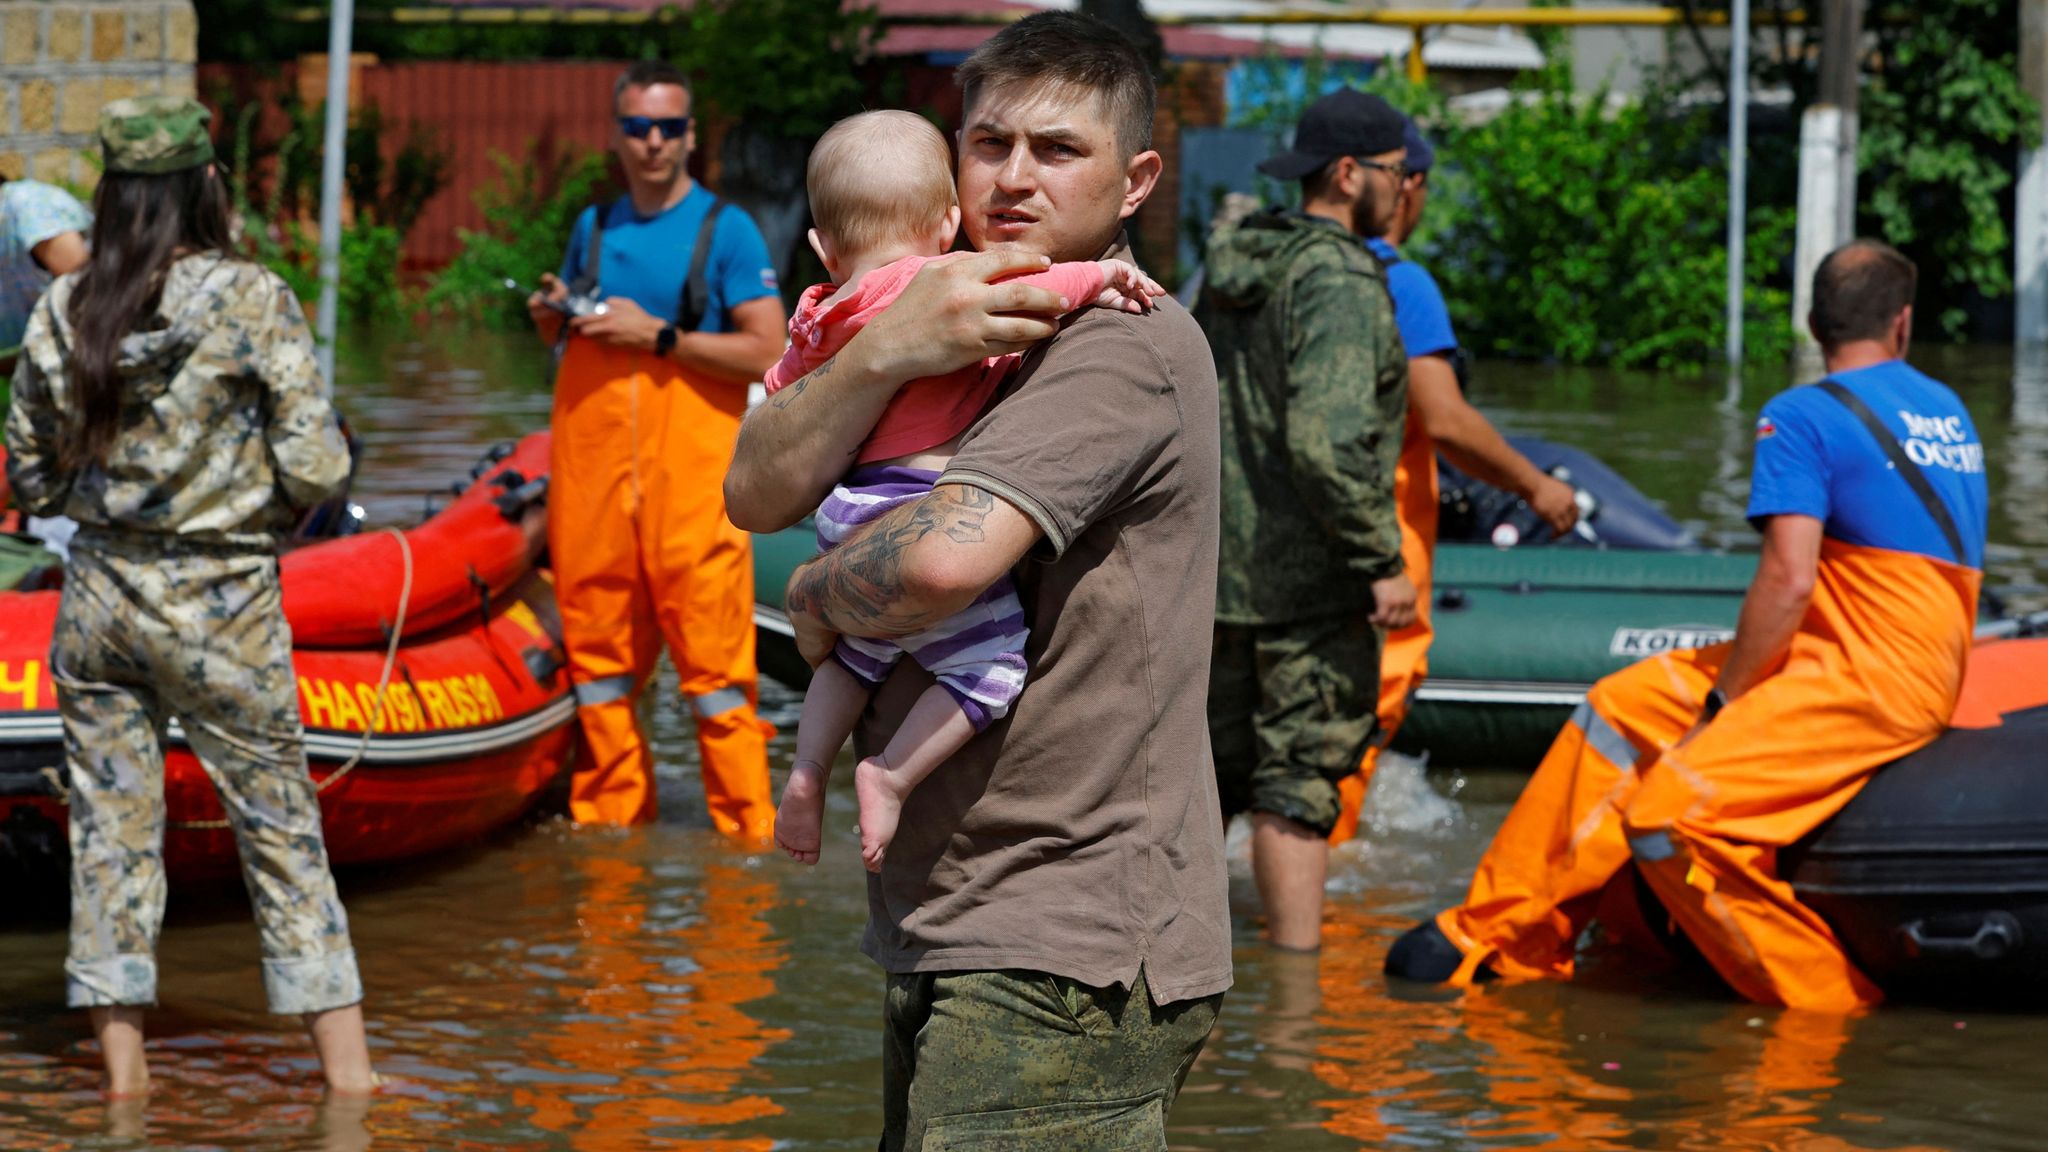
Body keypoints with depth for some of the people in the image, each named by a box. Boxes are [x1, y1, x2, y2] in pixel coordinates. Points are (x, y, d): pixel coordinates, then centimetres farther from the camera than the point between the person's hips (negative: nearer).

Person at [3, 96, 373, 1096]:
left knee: (111, 829, 10)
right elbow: (315, 469, -14)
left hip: (98, 596, 3)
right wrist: (262, 506, 7)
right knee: (282, 831, 6)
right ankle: (347, 1071, 8)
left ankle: (122, 1070, 13)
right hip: (221, 608, -3)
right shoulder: (251, 301, -12)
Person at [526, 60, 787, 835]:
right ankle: (608, 826, 17)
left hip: (691, 471, -5)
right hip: (591, 464, 5)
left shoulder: (726, 231, 0)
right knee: (598, 655, 7)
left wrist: (658, 336, -13)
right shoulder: (593, 227, 15)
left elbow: (767, 355, -8)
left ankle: (746, 836, -2)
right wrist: (549, 317, 5)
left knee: (713, 659, -6)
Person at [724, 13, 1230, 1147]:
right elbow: (757, 493, 2)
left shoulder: (1122, 347, -13)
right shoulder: (957, 330, 16)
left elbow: (945, 558, -26)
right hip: (955, 943, 9)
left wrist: (817, 596, -5)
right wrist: (887, 352, -15)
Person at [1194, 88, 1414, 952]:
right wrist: (1382, 562, -20)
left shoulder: (1232, 269, 12)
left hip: (1217, 559, 8)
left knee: (1211, 761, 16)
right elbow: (1326, 436, -26)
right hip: (1308, 573, -8)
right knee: (1298, 780, -4)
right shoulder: (1339, 281, -17)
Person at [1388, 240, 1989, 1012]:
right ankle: (1499, 935, 10)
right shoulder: (1948, 411, 16)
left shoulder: (1801, 418, -9)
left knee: (1669, 819, -20)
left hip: (1871, 680, -9)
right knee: (1620, 708, 9)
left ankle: (1828, 1002, -11)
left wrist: (1723, 701, -7)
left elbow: (1788, 580, -19)